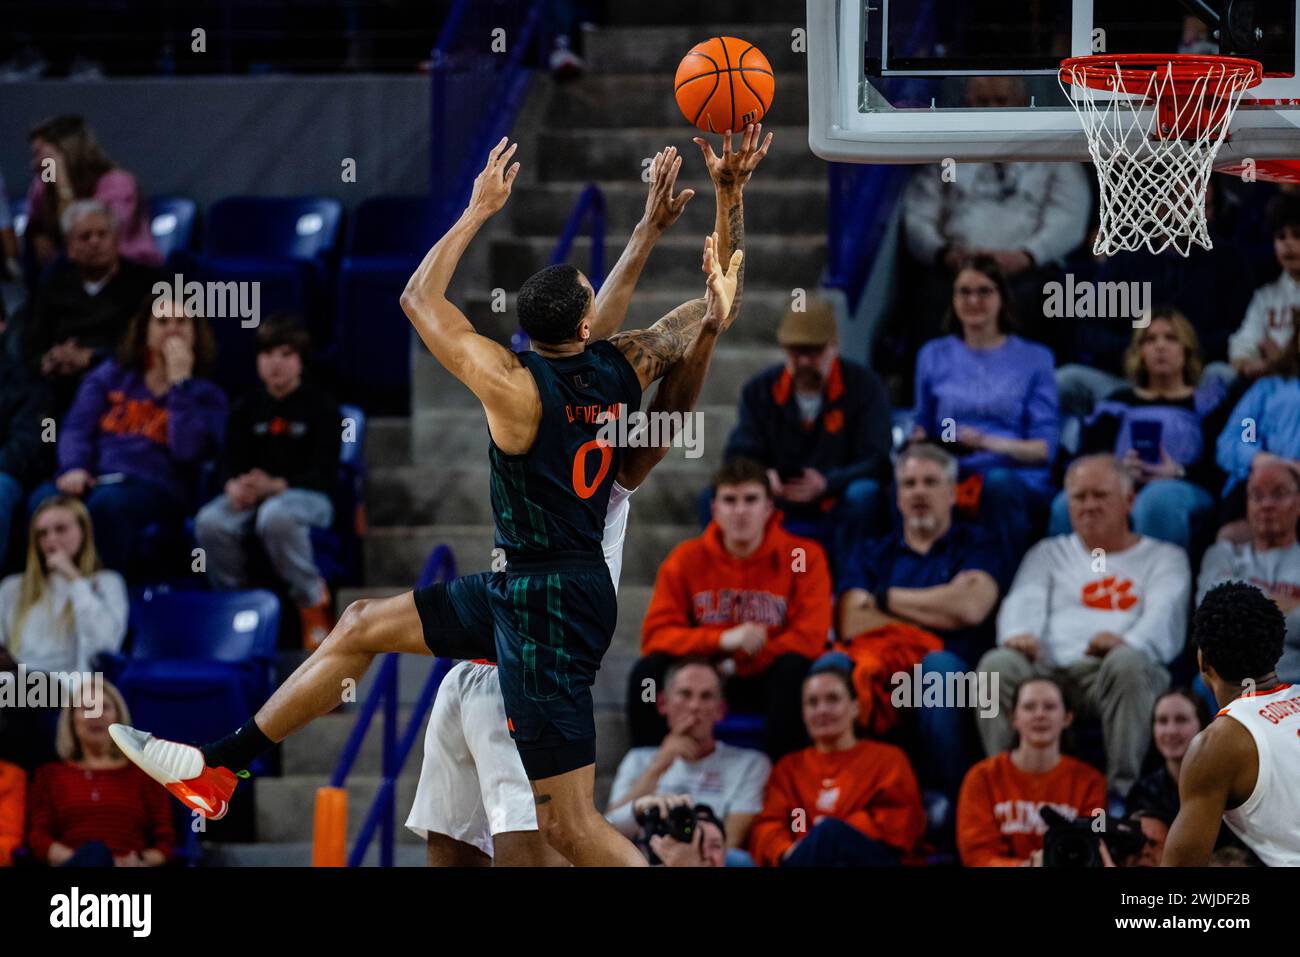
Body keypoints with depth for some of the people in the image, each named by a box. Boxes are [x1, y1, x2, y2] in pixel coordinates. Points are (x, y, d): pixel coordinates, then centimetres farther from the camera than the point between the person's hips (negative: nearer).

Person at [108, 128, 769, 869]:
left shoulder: (515, 386, -20)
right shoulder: (627, 366, -4)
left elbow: (420, 298, -7)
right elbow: (719, 301, 12)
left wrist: (479, 211, 1)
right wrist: (732, 193, 13)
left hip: (548, 605, -9)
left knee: (571, 824, -8)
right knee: (363, 628, 18)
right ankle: (216, 770, 26)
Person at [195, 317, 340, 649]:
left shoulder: (321, 406, 0)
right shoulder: (247, 406, 13)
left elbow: (324, 475, -8)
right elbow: (231, 461, 10)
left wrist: (276, 485, -24)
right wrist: (234, 486, -16)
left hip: (307, 497, -4)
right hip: (252, 494, 4)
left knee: (276, 515, -41)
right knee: (210, 522, -29)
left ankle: (312, 601, -21)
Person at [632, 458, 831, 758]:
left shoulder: (804, 556, -7)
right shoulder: (687, 559, -1)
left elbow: (811, 638, -13)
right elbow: (656, 635, -8)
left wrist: (736, 665, -16)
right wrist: (724, 640, -24)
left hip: (768, 683, -2)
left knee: (795, 667, -33)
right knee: (648, 671, -24)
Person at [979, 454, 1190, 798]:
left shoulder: (1164, 557, 22)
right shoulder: (1050, 553, 31)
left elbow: (1164, 614, 2)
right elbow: (1025, 600, 12)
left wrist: (1128, 642, -23)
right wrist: (1018, 633, -15)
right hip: (1049, 670, 2)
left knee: (1127, 662, -38)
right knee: (999, 664, -30)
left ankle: (1122, 788, -38)